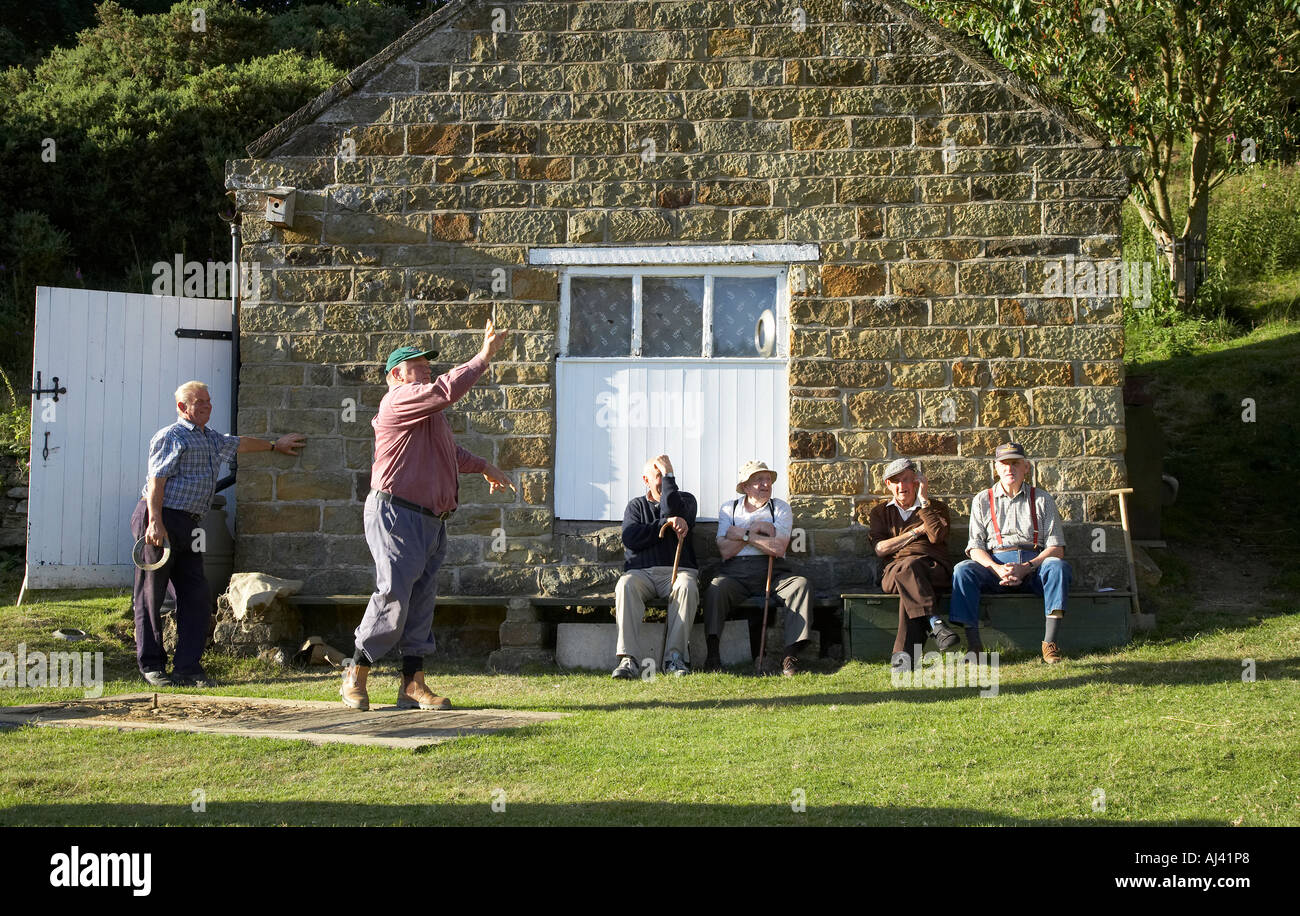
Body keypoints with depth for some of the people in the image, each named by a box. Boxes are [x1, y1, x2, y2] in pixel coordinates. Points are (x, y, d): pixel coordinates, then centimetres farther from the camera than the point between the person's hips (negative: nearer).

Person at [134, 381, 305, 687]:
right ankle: (151, 666, 7)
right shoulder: (171, 436, -6)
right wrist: (156, 522, -23)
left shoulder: (211, 439, 21)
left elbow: (240, 443, 40)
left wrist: (275, 445, 53)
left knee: (197, 597, 0)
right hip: (160, 521, -8)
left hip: (189, 525, 8)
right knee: (151, 598, -1)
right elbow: (156, 480, -14)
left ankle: (187, 668, 3)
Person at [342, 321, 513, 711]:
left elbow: (449, 451, 38)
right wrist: (485, 356, -16)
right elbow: (446, 390, -21)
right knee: (393, 598, -10)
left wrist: (484, 467, 31)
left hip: (431, 521, 10)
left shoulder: (426, 412, 23)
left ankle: (413, 684, 10)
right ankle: (356, 675, 2)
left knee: (421, 604, 7)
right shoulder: (399, 400, -8)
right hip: (396, 515, -10)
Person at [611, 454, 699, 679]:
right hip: (641, 571, 1)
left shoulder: (685, 499, 17)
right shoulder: (636, 506, 21)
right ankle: (629, 659, -42)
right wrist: (666, 524, -6)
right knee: (625, 585, -33)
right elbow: (630, 539, 1)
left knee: (686, 587, -36)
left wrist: (669, 475, -2)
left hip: (678, 570, -1)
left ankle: (675, 657, -36)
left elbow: (670, 511, -8)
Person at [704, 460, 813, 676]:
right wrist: (755, 529, -3)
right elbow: (725, 551, 0)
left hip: (772, 572, 1)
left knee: (800, 585, -29)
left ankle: (790, 656, -33)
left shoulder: (781, 508, 13)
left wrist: (744, 535, -4)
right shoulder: (728, 509, 15)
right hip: (735, 573, 0)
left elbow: (778, 548, -5)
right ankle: (713, 654, -31)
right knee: (715, 589, -33)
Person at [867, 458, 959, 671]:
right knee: (906, 569, -38)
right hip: (893, 572, 1)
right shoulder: (880, 512, 25)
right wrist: (916, 532, 3)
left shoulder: (936, 508, 21)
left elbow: (936, 537, -2)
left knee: (909, 566, -38)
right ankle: (936, 624, -50)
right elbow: (880, 548, 6)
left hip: (935, 569, -1)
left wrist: (924, 501, 2)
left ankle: (903, 652, -48)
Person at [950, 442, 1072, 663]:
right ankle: (974, 646, -36)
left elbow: (1057, 548, 4)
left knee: (1058, 566, -33)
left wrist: (1026, 568, -15)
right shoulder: (982, 500, 16)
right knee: (963, 569, -29)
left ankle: (1049, 643, -36)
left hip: (1034, 564, 0)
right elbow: (975, 548, 6)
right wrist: (998, 569, -16)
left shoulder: (1042, 499, 14)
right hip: (995, 564, 0)